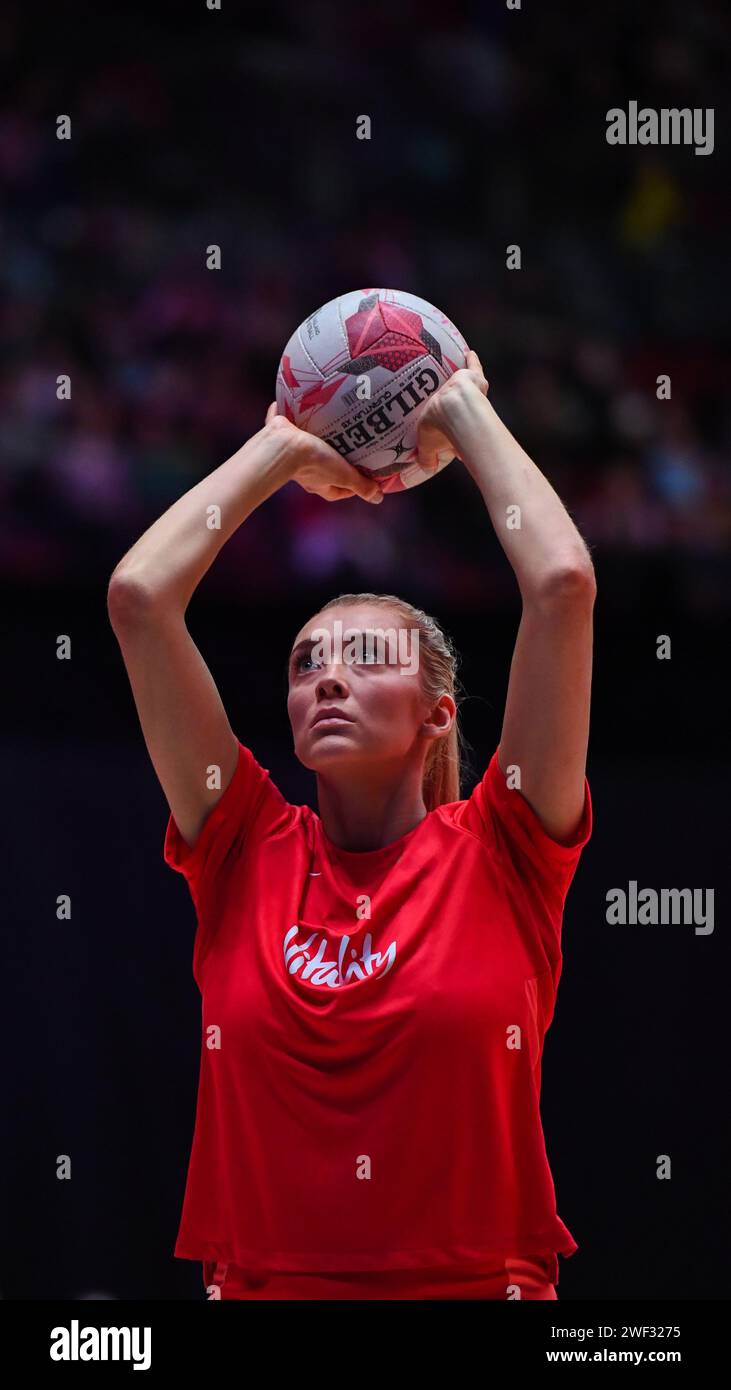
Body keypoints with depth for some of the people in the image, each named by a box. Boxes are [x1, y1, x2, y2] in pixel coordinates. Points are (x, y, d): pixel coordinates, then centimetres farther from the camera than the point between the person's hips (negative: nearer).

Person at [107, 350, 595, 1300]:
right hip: (262, 1278, 1)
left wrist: (466, 415, 10)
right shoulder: (249, 854, 9)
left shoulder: (495, 854, 4)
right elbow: (139, 592, 7)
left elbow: (562, 581, -1)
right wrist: (283, 450, 17)